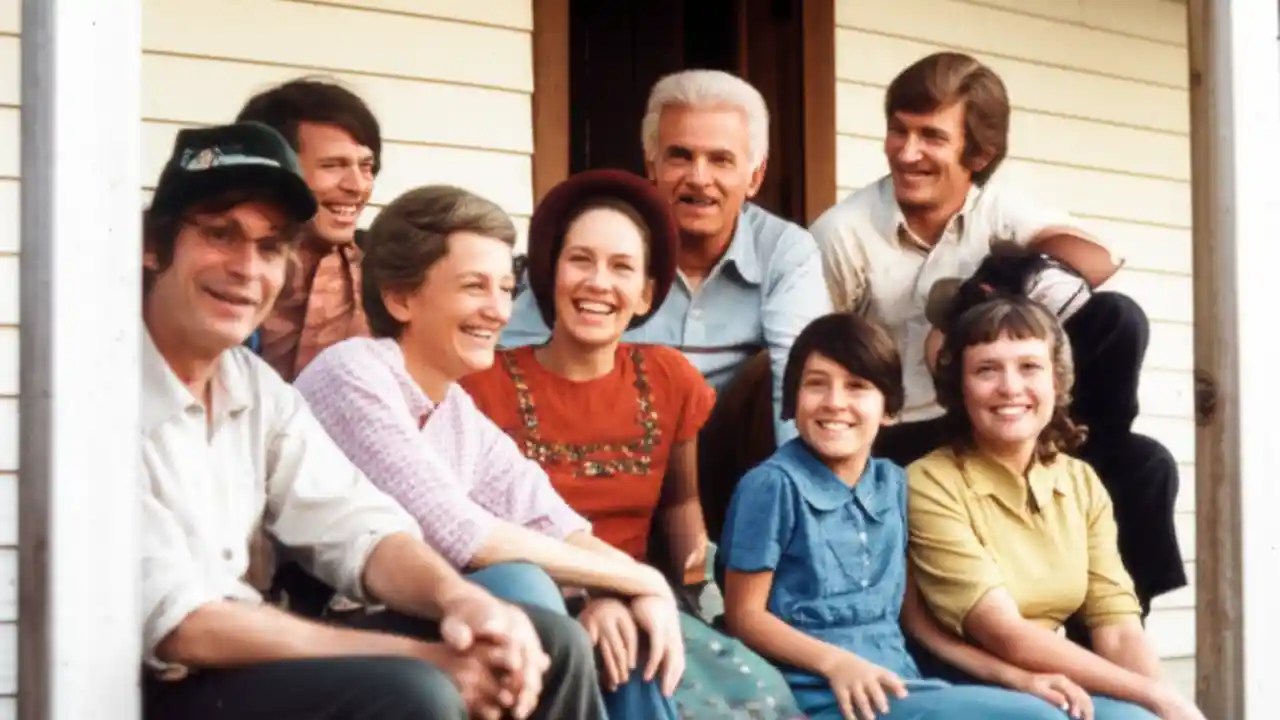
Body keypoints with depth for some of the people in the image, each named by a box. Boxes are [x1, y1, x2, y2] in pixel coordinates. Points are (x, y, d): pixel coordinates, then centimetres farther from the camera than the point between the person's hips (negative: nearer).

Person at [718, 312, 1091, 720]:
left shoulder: (893, 485, 11)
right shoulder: (775, 485, -8)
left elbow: (914, 616, 15)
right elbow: (745, 616, -6)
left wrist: (1015, 676, 7)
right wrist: (835, 662, -21)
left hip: (897, 686, 7)